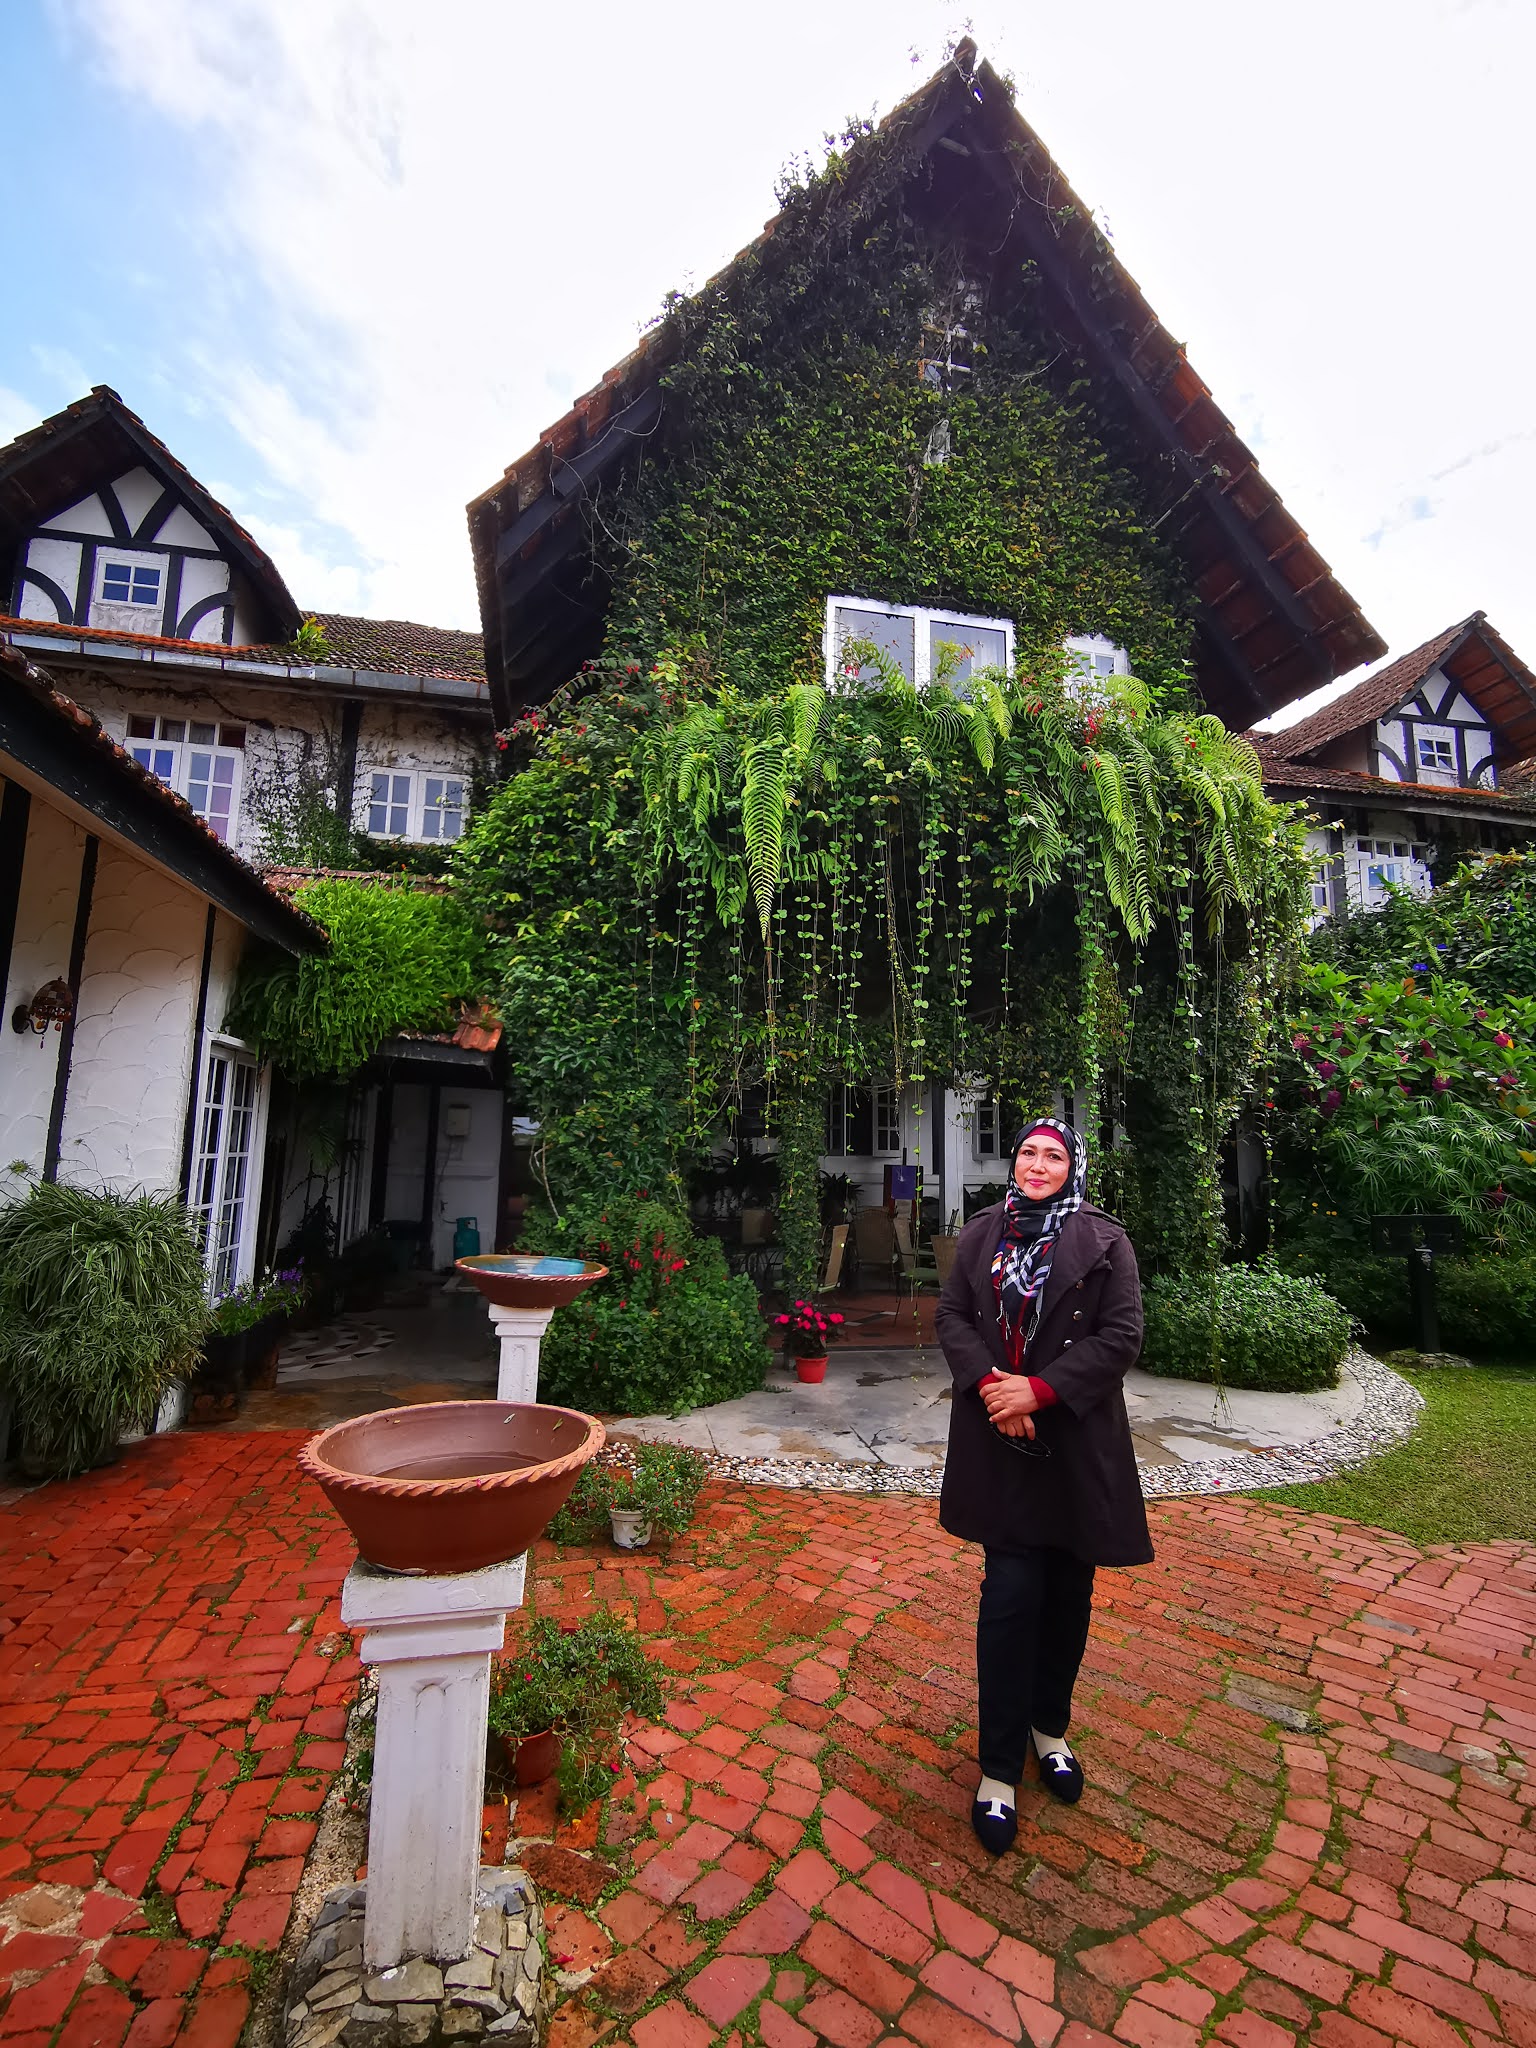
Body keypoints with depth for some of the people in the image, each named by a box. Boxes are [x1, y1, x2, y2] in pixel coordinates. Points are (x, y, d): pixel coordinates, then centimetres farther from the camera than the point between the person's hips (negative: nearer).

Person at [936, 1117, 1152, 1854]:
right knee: (1011, 1591, 0)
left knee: (1068, 1591, 13)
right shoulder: (981, 1234, 4)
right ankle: (999, 1766, 16)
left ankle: (1049, 1726, 37)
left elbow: (1121, 1335, -9)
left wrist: (1040, 1389, -16)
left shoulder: (1104, 1241, -3)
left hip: (1077, 1441, 0)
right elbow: (951, 1316, 2)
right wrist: (988, 1381, -15)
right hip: (1000, 1440, 0)